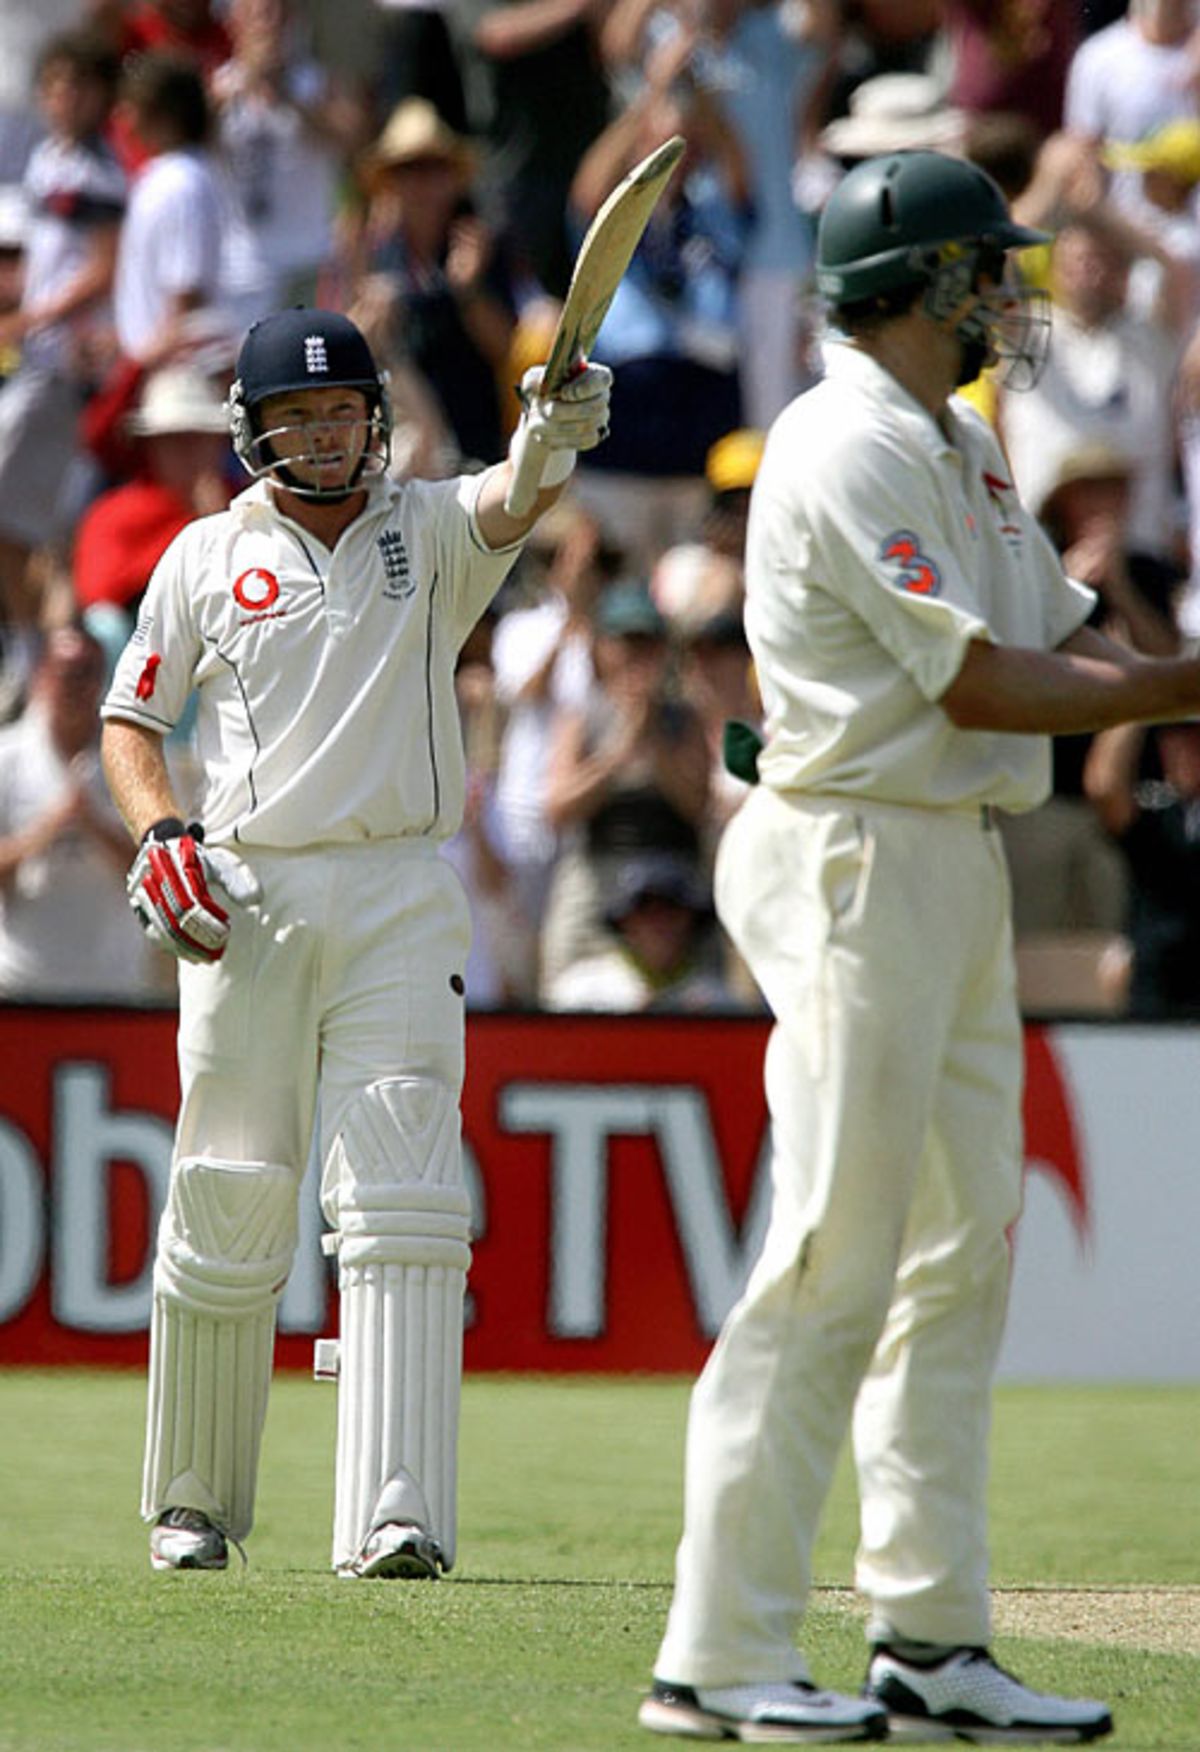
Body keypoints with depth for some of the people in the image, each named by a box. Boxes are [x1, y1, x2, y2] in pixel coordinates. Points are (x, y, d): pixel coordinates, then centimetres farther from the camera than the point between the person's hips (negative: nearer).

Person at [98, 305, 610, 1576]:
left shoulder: (431, 531, 7)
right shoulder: (207, 555, 10)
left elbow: (510, 504, -15)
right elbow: (130, 716, 14)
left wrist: (553, 440, -38)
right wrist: (158, 831, -5)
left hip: (401, 899, -1)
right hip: (246, 900, 1)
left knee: (402, 1208, -11)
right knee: (226, 1215, 3)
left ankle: (393, 1518, -17)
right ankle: (193, 1503, 19)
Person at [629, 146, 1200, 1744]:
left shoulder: (963, 448, 18)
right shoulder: (853, 447, -14)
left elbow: (1070, 645, 14)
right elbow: (982, 685, -18)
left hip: (956, 870, 10)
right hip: (859, 869, -10)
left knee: (960, 1256, 10)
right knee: (833, 1260, -11)